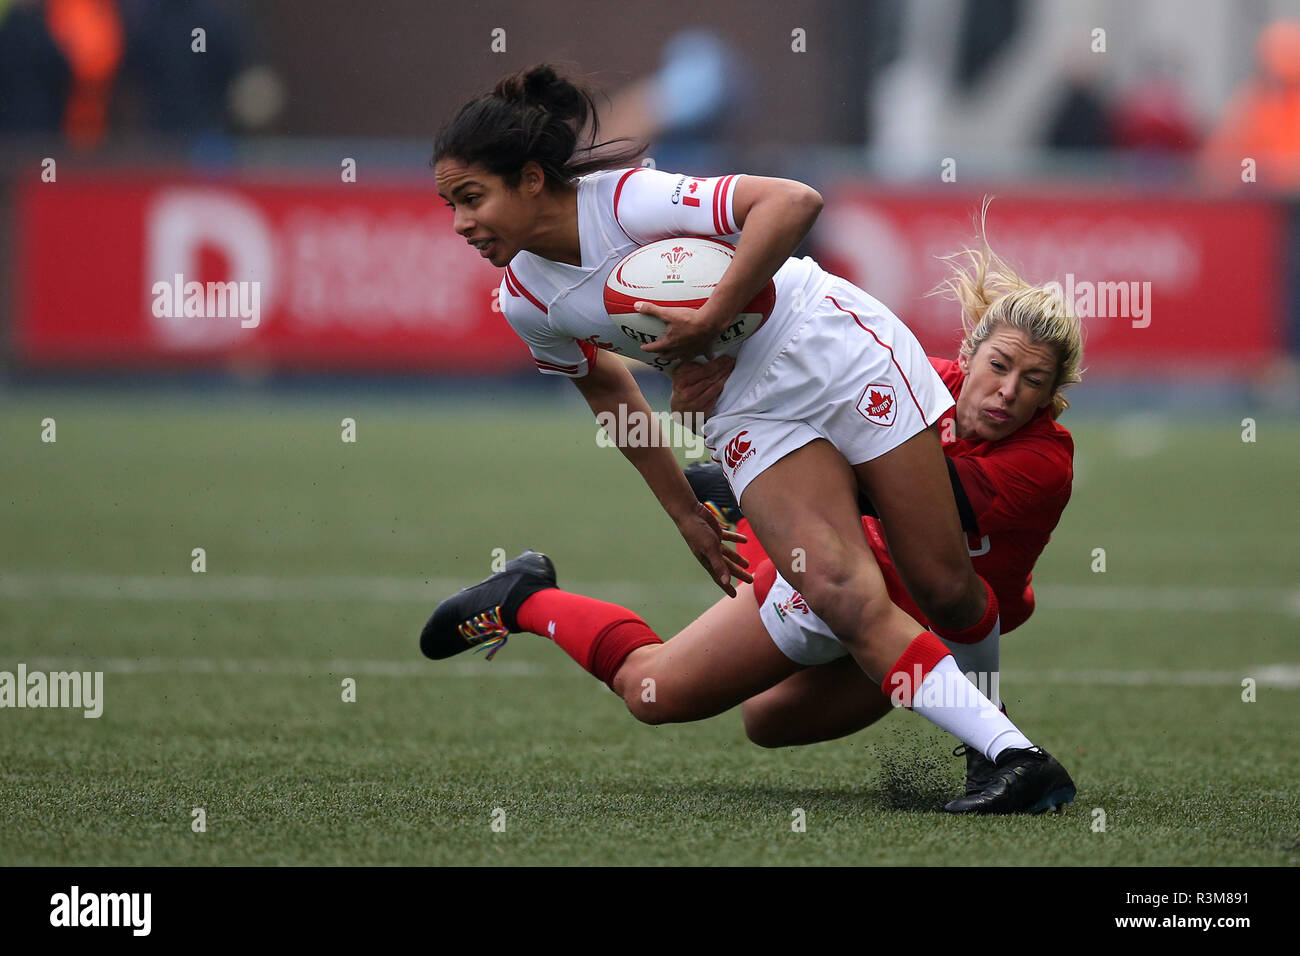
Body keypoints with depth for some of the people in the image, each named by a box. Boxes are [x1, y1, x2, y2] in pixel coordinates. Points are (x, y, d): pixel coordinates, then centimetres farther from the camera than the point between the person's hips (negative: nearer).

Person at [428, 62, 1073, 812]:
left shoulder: (626, 201, -24)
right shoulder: (527, 301, -4)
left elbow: (794, 203, -34)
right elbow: (607, 390, 14)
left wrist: (713, 316, -35)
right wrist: (684, 511, 15)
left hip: (838, 353, -4)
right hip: (753, 417, 4)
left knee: (945, 590, -1)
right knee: (842, 595, -19)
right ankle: (1014, 756, -20)